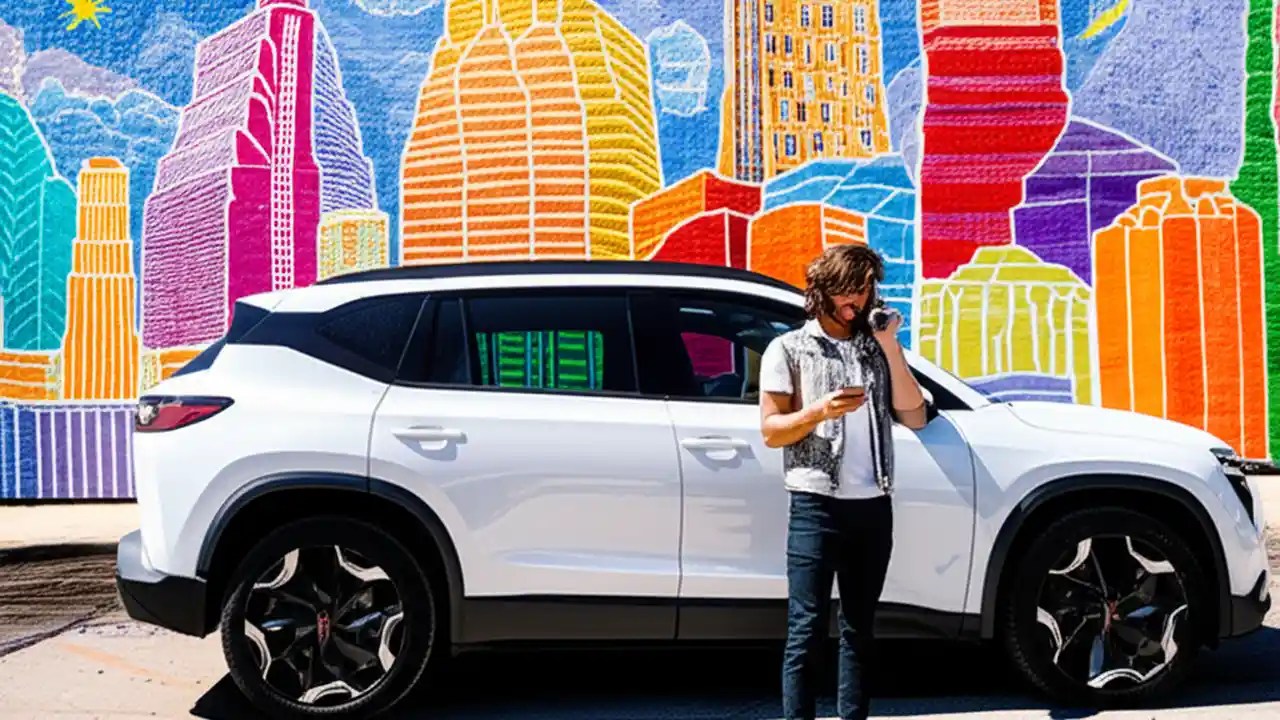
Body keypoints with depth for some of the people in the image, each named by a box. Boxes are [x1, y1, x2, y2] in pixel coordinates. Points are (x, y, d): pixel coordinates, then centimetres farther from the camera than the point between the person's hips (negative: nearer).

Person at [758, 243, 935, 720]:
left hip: (873, 506, 5)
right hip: (817, 505, -4)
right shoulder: (788, 349, 2)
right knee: (807, 631, -4)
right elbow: (770, 430, -2)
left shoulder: (875, 347, 14)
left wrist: (889, 346, -2)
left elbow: (915, 417, 3)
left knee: (858, 628, 11)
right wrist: (820, 411, -19)